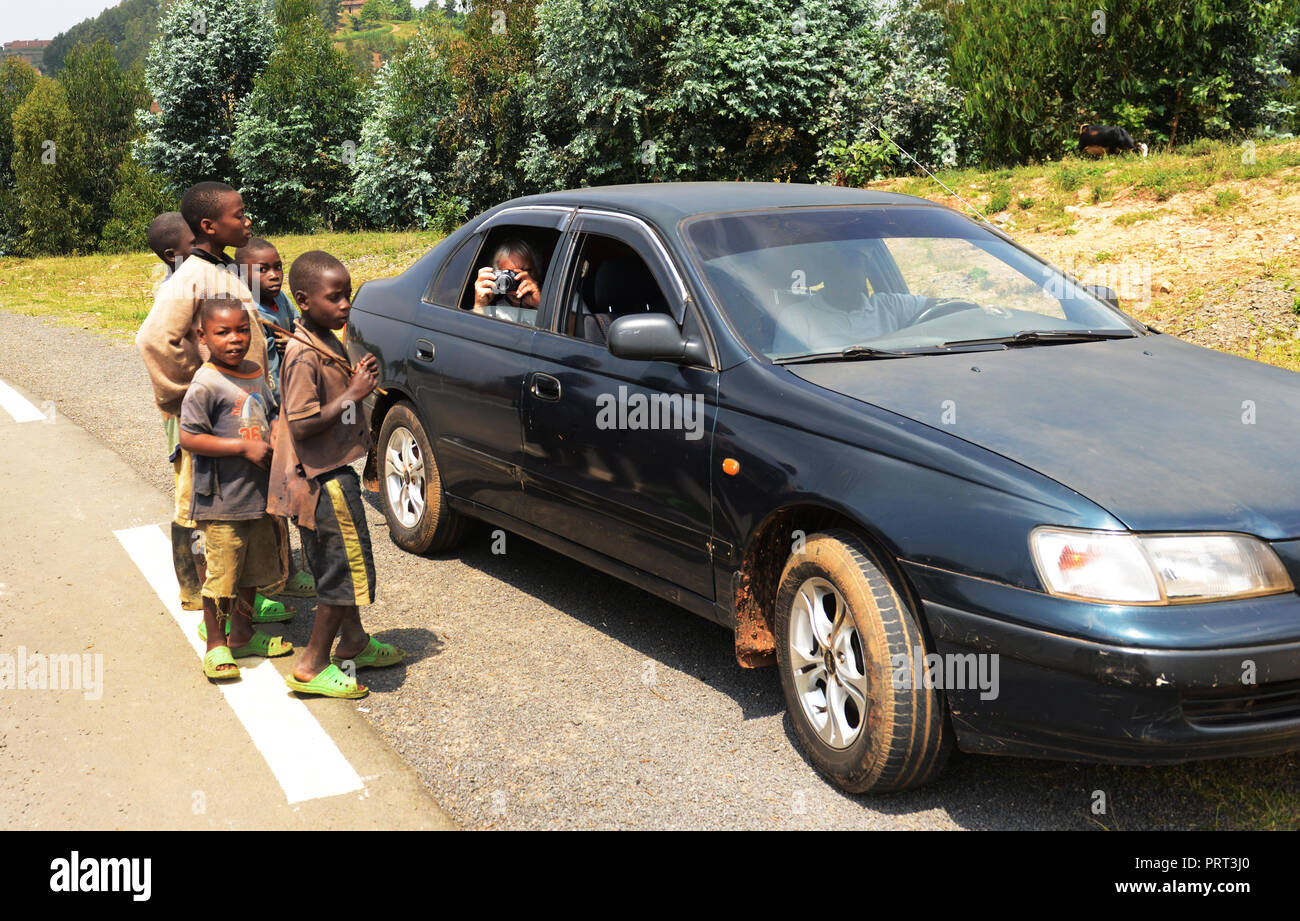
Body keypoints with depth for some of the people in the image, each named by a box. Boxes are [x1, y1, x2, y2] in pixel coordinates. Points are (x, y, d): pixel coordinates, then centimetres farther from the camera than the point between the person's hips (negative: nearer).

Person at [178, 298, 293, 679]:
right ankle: (216, 645, 14)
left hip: (258, 494, 8)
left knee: (253, 569, 18)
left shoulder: (257, 374, 8)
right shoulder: (205, 385, -16)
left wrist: (274, 443, 2)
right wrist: (245, 447, -21)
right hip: (221, 499, -8)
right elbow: (189, 437, -19)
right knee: (221, 574, -1)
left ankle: (243, 635, 34)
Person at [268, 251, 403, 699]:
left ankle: (353, 644, 36)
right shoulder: (304, 356, -21)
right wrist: (352, 395, -22)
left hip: (332, 473, 10)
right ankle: (312, 666, 7)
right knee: (348, 567, -3)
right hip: (323, 478, -10)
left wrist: (358, 380, 5)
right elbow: (302, 423, -26)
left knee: (340, 564, 21)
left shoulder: (329, 342, 10)